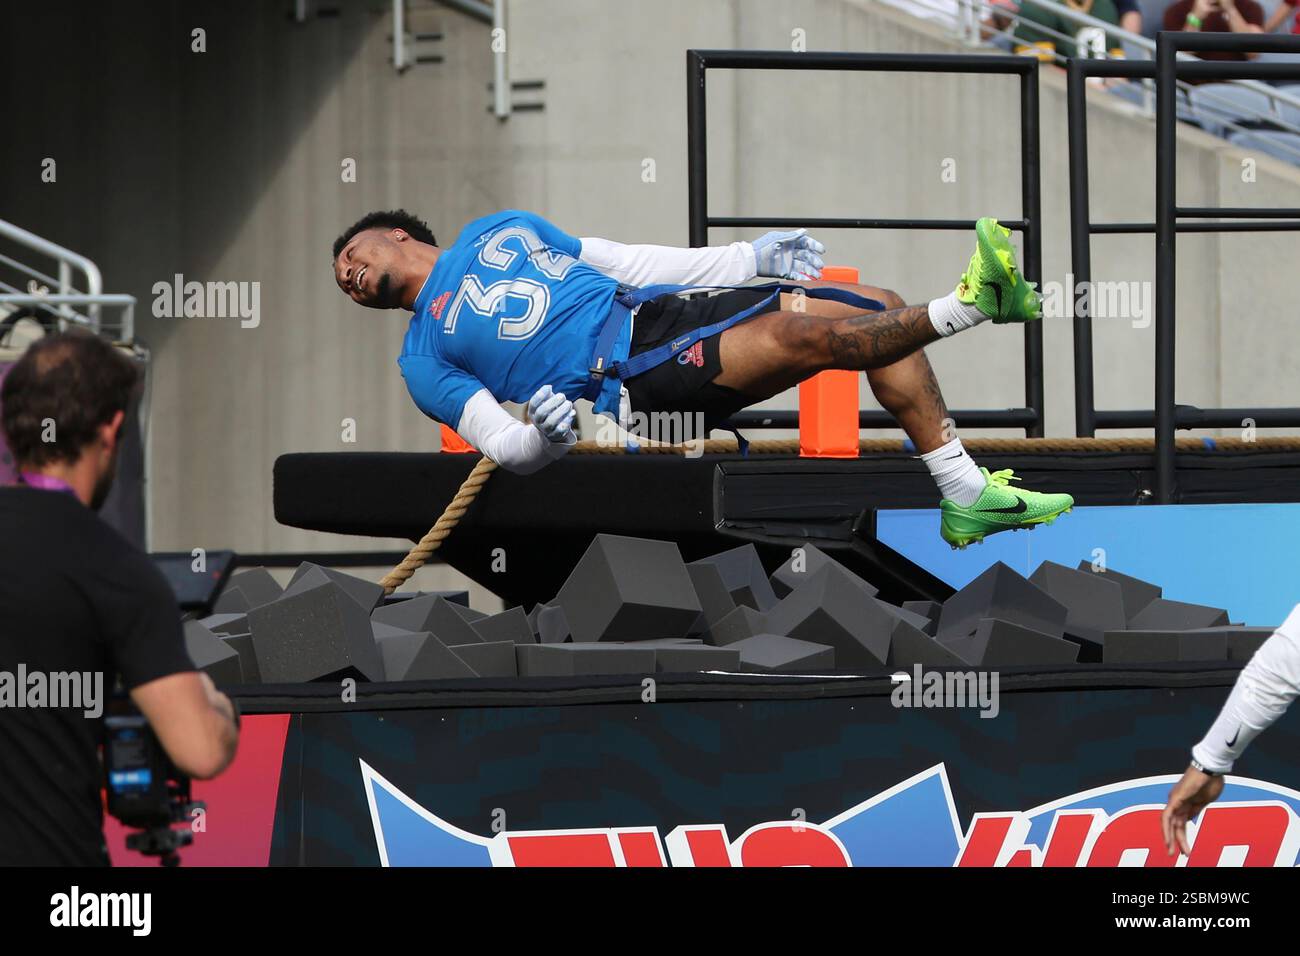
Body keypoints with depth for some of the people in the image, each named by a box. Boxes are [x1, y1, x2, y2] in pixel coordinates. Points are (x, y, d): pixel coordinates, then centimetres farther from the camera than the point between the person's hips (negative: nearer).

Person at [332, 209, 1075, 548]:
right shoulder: (424, 362, 14)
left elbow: (629, 263, 25)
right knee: (801, 336, -30)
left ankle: (966, 494, -7)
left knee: (876, 307, -5)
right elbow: (502, 441, 1)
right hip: (627, 380, -6)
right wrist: (541, 439, -24)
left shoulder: (497, 231, 28)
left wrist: (750, 258, 17)